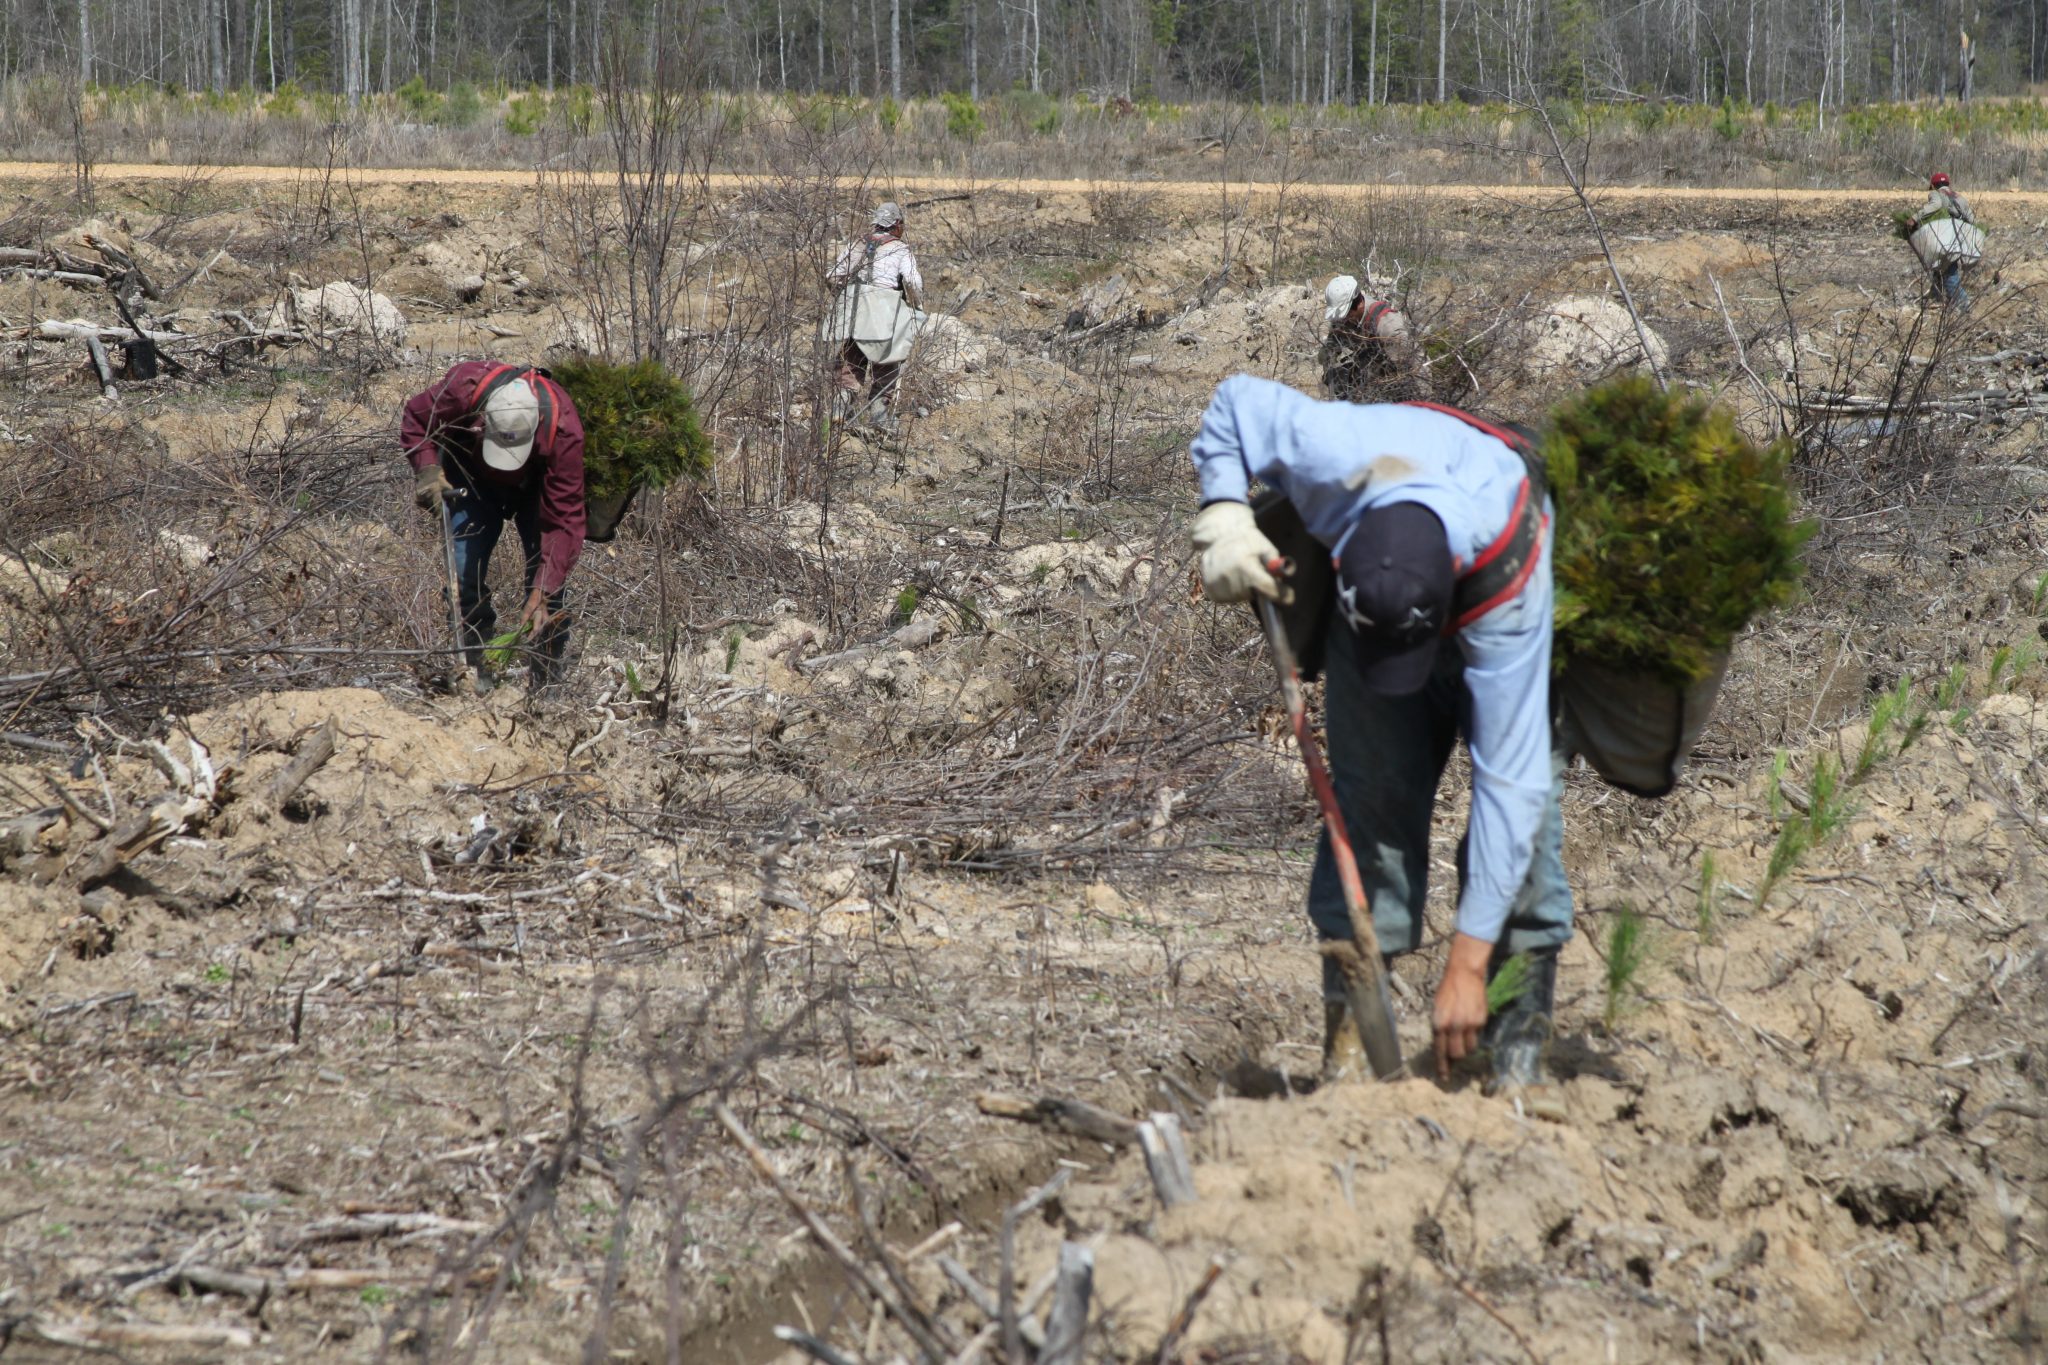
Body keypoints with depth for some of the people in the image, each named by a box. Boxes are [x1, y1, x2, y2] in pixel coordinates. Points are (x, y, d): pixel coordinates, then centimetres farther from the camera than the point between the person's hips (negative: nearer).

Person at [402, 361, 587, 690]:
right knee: (464, 570, -12)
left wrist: (541, 596, -42)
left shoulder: (563, 431, -41)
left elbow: (564, 521, -37)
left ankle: (548, 680, -1)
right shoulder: (463, 387, -39)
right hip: (473, 478, 1)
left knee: (549, 569, -13)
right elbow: (415, 418, -14)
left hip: (536, 486, -1)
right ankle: (480, 671, -1)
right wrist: (427, 470, -30)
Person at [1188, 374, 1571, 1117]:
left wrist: (1468, 962, -39)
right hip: (1374, 583, 2)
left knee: (1527, 800, -17)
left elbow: (1508, 784, -39)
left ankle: (1519, 1054, -11)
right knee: (1373, 799, -13)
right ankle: (1349, 1040, -8)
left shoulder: (1510, 590, -44)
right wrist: (1223, 516, -32)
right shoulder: (1333, 452, -43)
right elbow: (1237, 400, -17)